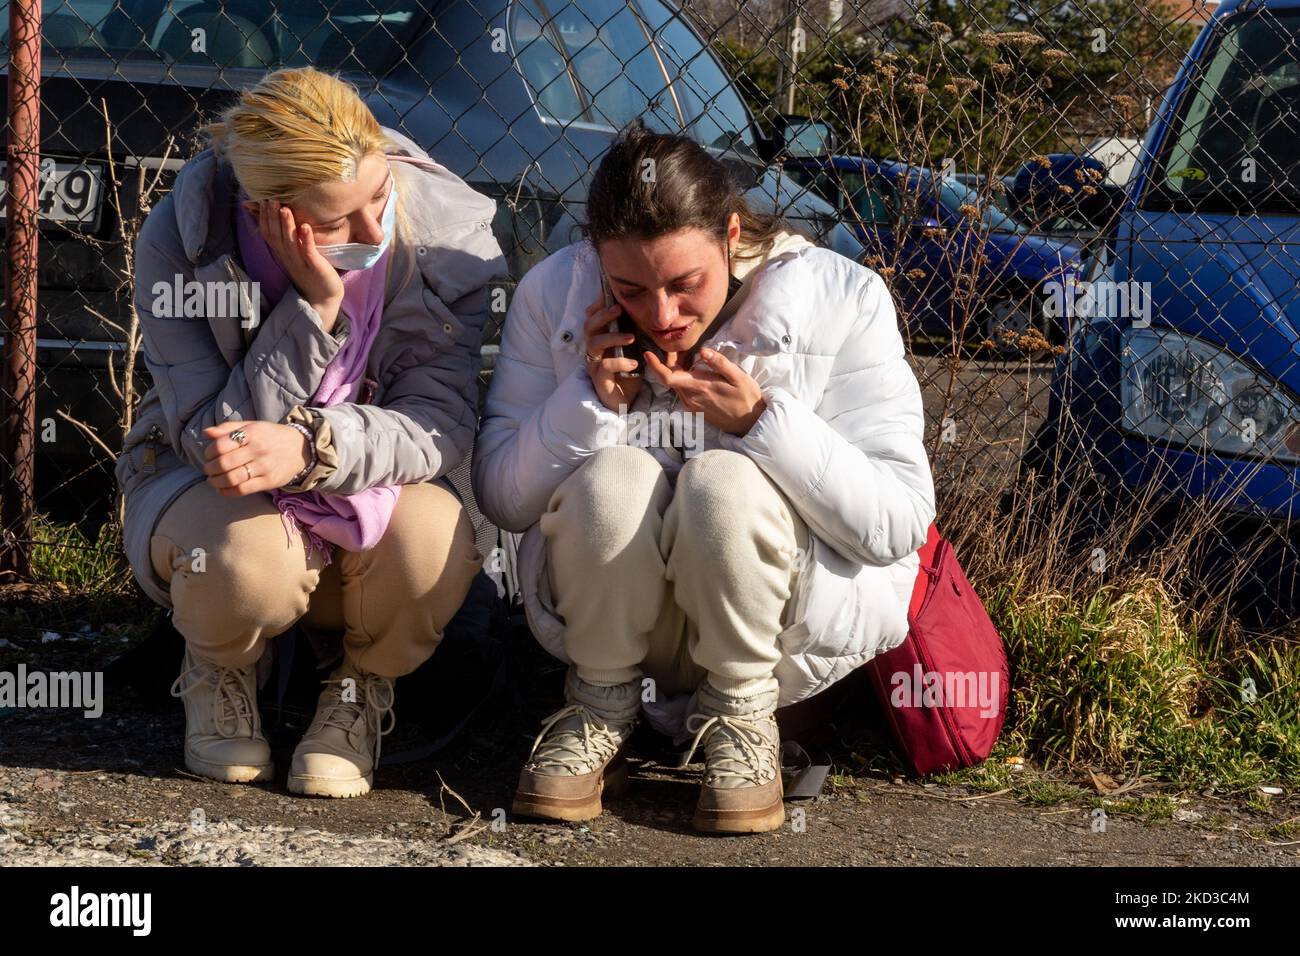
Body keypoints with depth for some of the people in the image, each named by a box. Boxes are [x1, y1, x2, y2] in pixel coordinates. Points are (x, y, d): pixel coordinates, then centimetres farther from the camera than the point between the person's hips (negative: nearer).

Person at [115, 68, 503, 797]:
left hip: (379, 485, 1)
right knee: (245, 558, -38)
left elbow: (443, 424, -23)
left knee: (430, 536, -36)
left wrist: (313, 446, -43)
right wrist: (315, 308, -35)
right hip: (210, 485, -1)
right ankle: (221, 673, 2)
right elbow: (217, 437, -23)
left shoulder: (447, 233, -20)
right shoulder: (180, 241, -22)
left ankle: (363, 689, 1)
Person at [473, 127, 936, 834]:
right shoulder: (554, 295, -7)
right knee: (612, 478, -30)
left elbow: (900, 524, -17)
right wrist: (592, 402, -20)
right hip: (606, 612, 2)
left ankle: (740, 716, -9)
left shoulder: (839, 299, -14)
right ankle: (602, 704, -5)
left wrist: (760, 419, -27)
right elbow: (501, 499, -4)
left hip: (791, 612, -2)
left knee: (724, 480, -32)